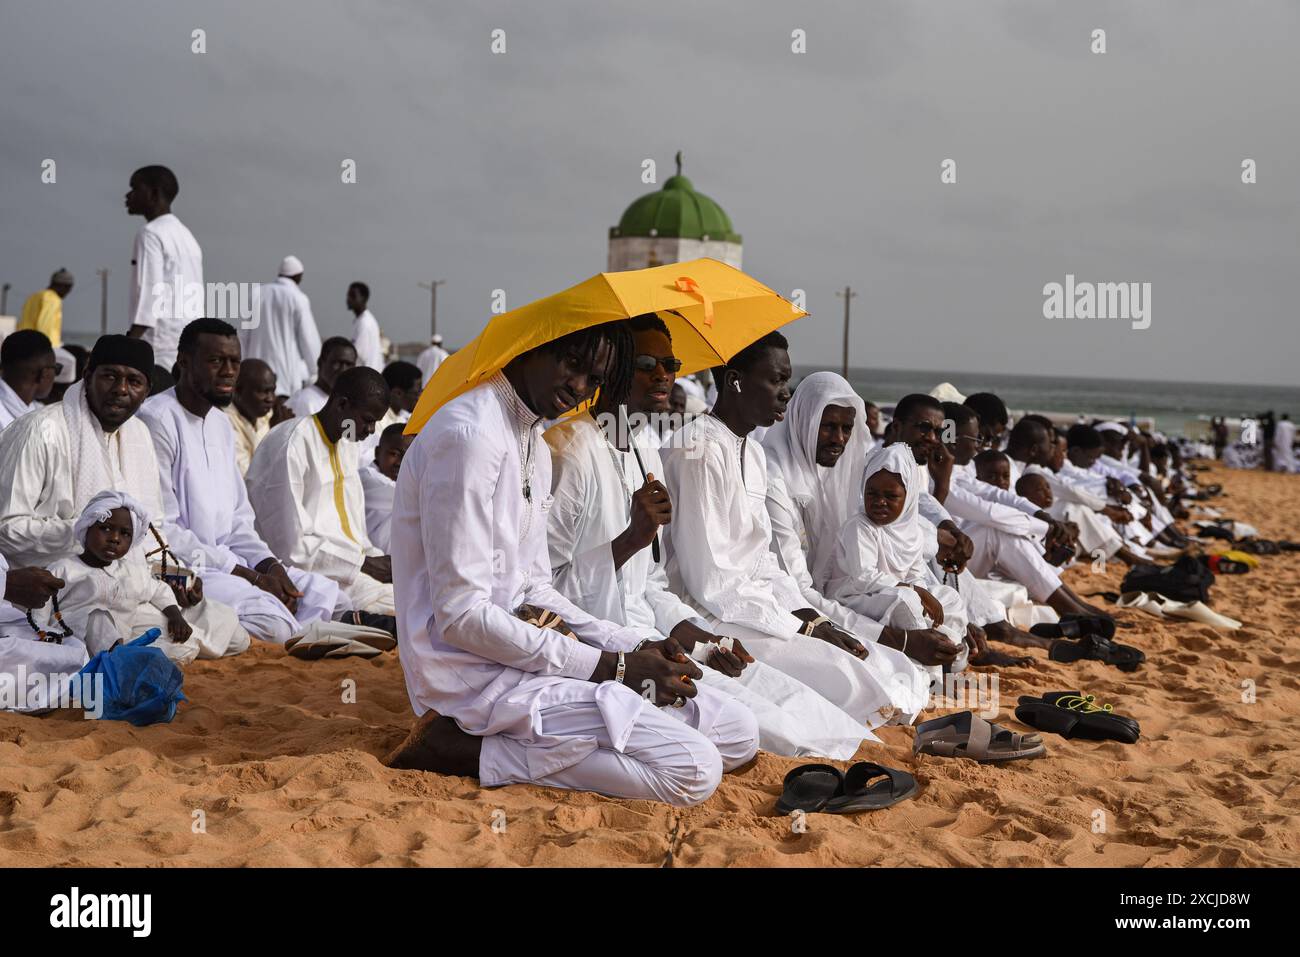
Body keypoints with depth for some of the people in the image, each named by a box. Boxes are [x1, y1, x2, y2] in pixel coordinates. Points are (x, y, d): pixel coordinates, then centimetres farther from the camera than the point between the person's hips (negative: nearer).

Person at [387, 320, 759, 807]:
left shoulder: (536, 446, 16)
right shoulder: (470, 434, -17)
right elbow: (461, 616, -21)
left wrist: (630, 647, 1)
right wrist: (609, 667, -16)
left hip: (521, 647, 10)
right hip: (474, 672, -10)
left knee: (738, 732, 6)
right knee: (693, 770, -20)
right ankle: (472, 751, -11)